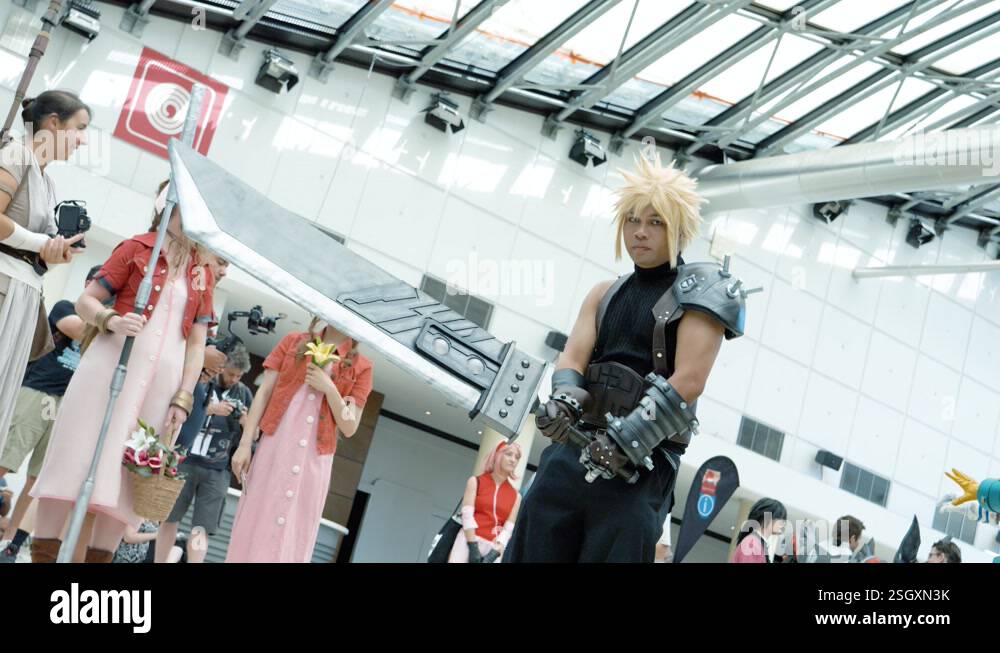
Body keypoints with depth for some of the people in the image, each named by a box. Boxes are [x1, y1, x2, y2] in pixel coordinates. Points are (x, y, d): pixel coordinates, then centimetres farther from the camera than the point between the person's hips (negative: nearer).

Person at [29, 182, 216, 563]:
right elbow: (86, 301, 2)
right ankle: (42, 552, 0)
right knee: (75, 455, -5)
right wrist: (110, 320, -19)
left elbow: (197, 342, 11)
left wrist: (183, 398, 1)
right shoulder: (136, 248, 6)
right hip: (112, 362, -3)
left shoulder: (202, 273, 13)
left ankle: (99, 556, 8)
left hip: (163, 378, 3)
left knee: (129, 471, 2)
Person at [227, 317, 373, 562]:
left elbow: (349, 428, 1)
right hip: (273, 451, 0)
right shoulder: (292, 342, 8)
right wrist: (244, 444, -3)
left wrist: (329, 388, -13)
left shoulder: (361, 367, 4)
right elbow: (263, 393, 4)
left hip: (313, 462, 0)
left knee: (293, 538, 4)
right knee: (253, 529, 1)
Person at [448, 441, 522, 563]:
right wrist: (473, 548, -14)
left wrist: (493, 554, -13)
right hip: (470, 541, -1)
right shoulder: (476, 481, 9)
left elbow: (508, 530, 3)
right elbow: (467, 515, -2)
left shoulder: (516, 496, 13)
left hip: (495, 548, 1)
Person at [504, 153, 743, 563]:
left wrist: (625, 442, -18)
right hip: (575, 443, 5)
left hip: (644, 458, -5)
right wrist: (563, 400, -17)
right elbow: (573, 355, 6)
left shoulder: (698, 293, 1)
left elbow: (688, 381, -10)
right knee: (533, 550, 1)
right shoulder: (605, 295, 19)